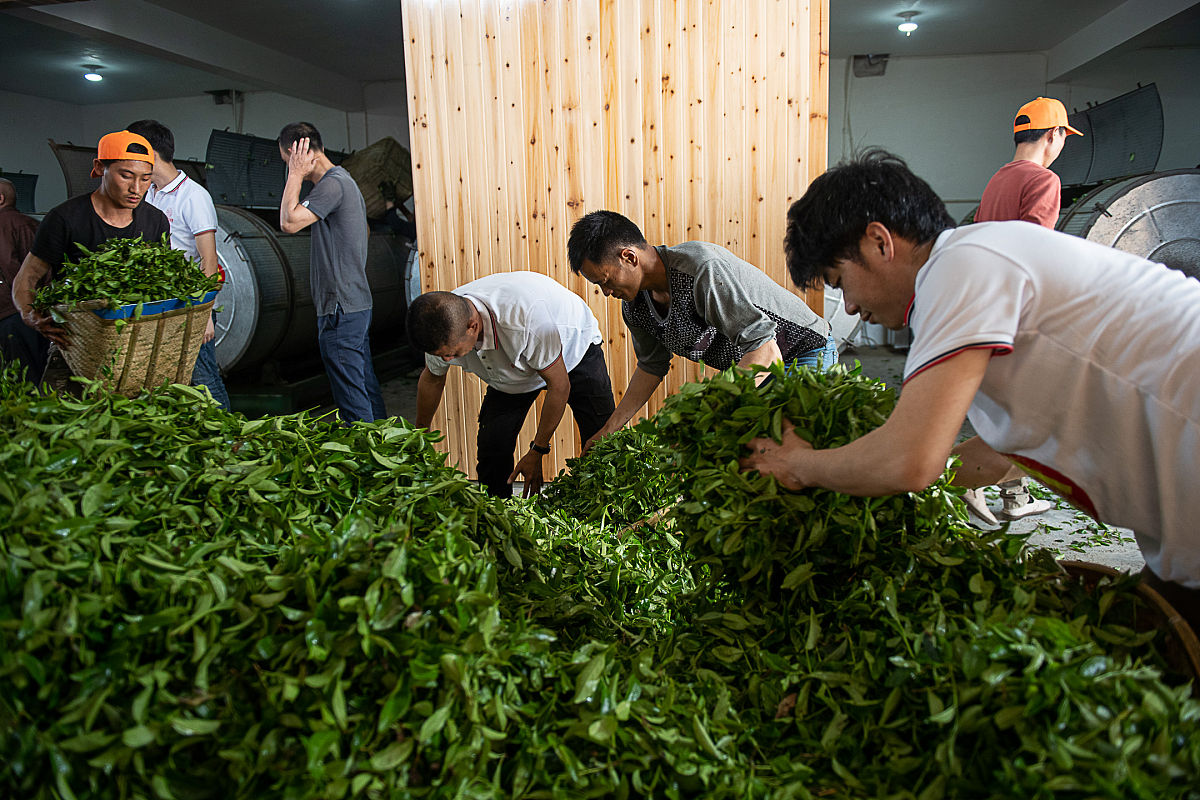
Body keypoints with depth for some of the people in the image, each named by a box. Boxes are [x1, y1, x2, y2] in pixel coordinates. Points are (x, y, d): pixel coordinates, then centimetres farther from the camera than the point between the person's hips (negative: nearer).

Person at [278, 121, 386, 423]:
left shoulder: (333, 184, -14)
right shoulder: (344, 180, 18)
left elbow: (289, 222, -22)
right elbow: (365, 231, 29)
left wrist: (295, 175, -11)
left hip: (341, 309, -11)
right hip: (358, 303, 11)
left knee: (352, 399, -6)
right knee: (367, 388, 17)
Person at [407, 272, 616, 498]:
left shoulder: (527, 315, -46)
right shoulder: (441, 329, -26)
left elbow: (559, 385, -32)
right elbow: (431, 379, -2)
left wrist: (537, 451, -24)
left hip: (575, 349, -4)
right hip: (512, 374, 4)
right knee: (492, 448, -11)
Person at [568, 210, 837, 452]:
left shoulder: (703, 267, -33)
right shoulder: (633, 306, -6)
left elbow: (765, 351, -36)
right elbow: (651, 367, 12)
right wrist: (609, 430, 7)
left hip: (807, 352, -7)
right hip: (749, 369, 8)